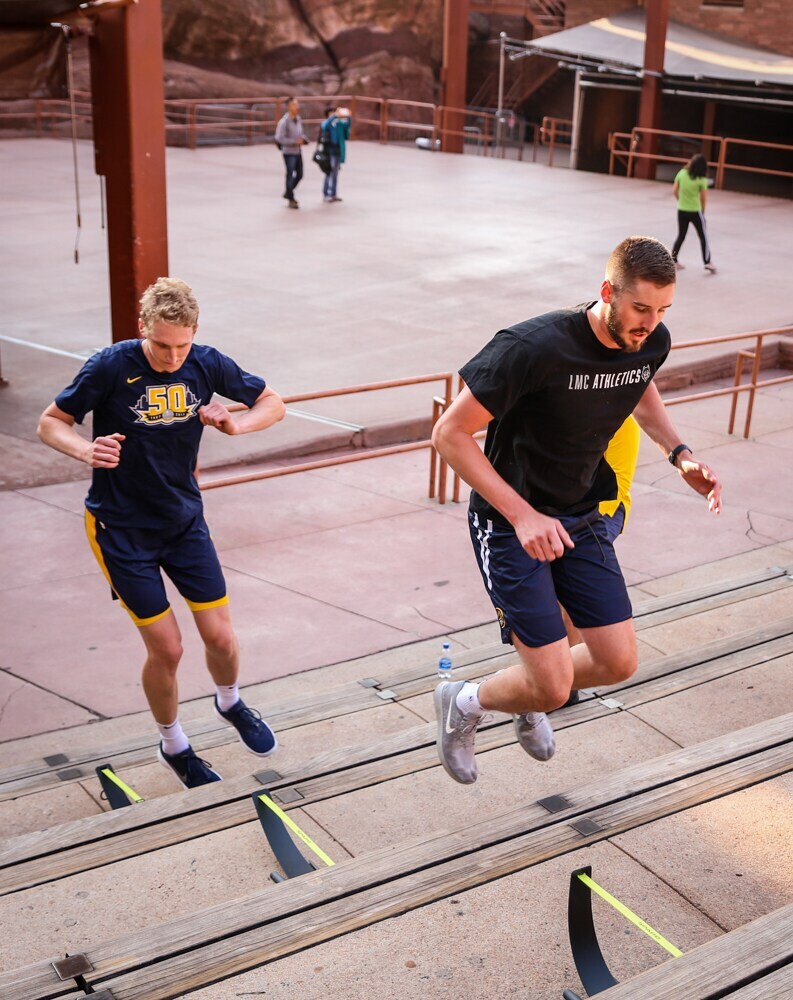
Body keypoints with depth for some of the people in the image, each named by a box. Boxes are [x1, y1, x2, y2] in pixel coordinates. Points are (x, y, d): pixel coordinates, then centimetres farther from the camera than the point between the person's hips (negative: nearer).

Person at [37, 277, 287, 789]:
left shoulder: (207, 364, -8)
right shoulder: (111, 367, -18)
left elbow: (273, 404, 4)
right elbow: (50, 423, -8)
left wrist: (234, 423, -17)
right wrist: (86, 450, -29)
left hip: (185, 520, 3)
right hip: (122, 529, -3)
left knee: (222, 638, 3)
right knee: (166, 648, 0)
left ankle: (231, 703, 38)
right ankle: (174, 747, 28)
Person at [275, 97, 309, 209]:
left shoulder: (298, 119, 5)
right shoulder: (284, 122, -17)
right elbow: (279, 138, -20)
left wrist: (303, 139, -3)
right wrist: (295, 141, -21)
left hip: (298, 152, 7)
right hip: (289, 152, -7)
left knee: (299, 175, 15)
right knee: (290, 175, -2)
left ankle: (288, 193, 34)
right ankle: (291, 199, 9)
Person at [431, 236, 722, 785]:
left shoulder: (652, 342, -7)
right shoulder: (534, 348, -29)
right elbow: (450, 434, -24)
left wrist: (679, 453, 2)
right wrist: (523, 515, -29)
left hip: (582, 518, 7)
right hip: (511, 522, -6)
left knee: (619, 663, 4)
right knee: (553, 687, -10)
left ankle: (530, 698, 36)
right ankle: (463, 703, 23)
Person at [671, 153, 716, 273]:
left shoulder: (682, 173, -8)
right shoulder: (702, 180, -16)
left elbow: (674, 190, 0)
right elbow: (703, 198, -9)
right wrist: (702, 211, 8)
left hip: (681, 210, 4)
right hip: (695, 211, -4)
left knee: (681, 236, 18)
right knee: (703, 237, 9)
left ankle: (673, 260, 17)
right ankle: (707, 262, 8)